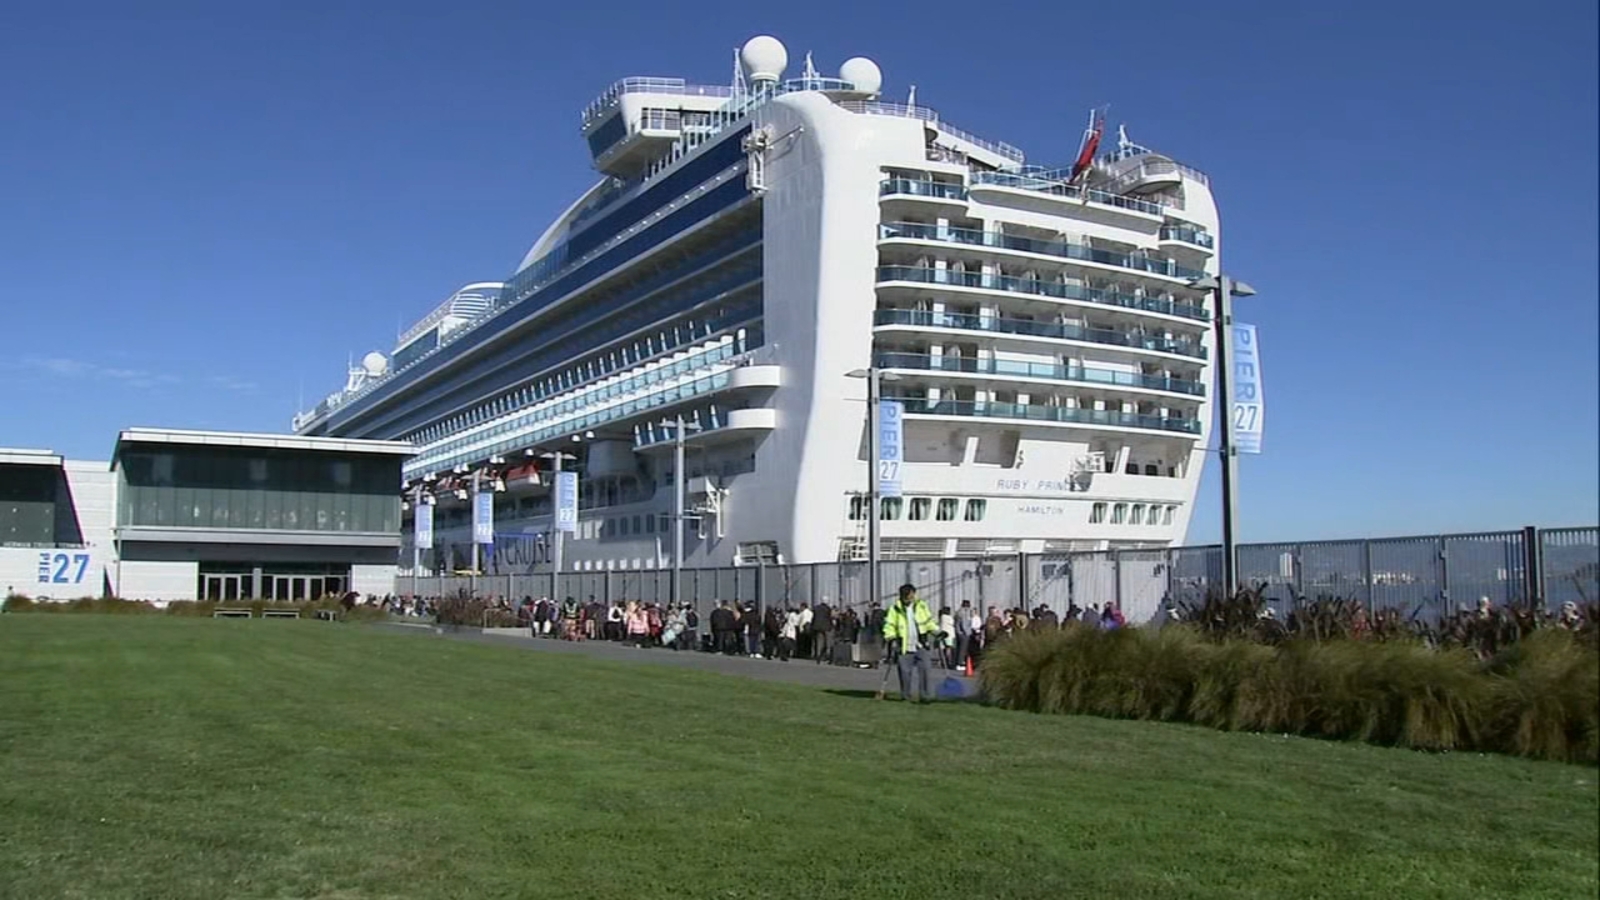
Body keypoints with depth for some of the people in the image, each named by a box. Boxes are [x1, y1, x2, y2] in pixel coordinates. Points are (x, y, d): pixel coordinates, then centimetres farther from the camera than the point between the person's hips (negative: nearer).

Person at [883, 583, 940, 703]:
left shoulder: (921, 606, 6)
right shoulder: (895, 609, -1)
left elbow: (930, 622, 16)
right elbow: (889, 626, 1)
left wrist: (937, 633, 8)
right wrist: (891, 639, -10)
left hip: (921, 645, 1)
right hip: (904, 647, -1)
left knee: (925, 669, -9)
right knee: (905, 672, 4)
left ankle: (925, 695, -4)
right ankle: (907, 695, 17)